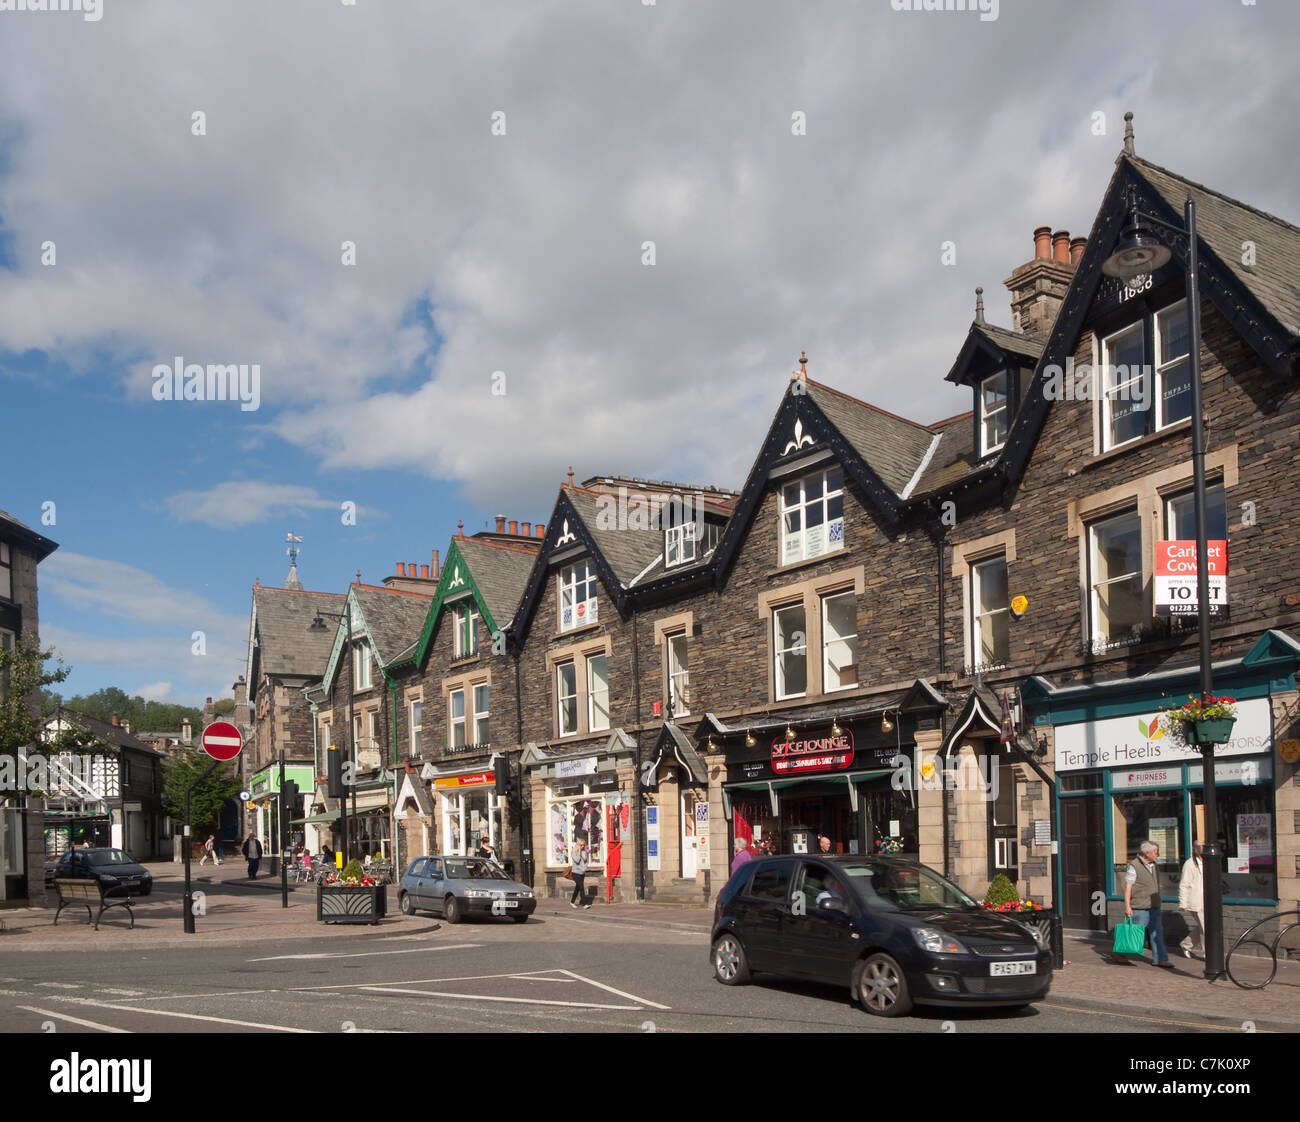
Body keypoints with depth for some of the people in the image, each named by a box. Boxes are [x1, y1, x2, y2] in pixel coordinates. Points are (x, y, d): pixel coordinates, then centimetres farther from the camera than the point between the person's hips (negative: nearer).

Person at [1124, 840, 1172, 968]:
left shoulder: (1155, 866, 12)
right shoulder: (1133, 866, -11)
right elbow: (1128, 887, -13)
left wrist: (1158, 904, 22)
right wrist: (1127, 905, -18)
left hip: (1154, 908, 7)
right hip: (1140, 908, -7)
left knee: (1157, 932, 3)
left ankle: (1160, 959, 5)